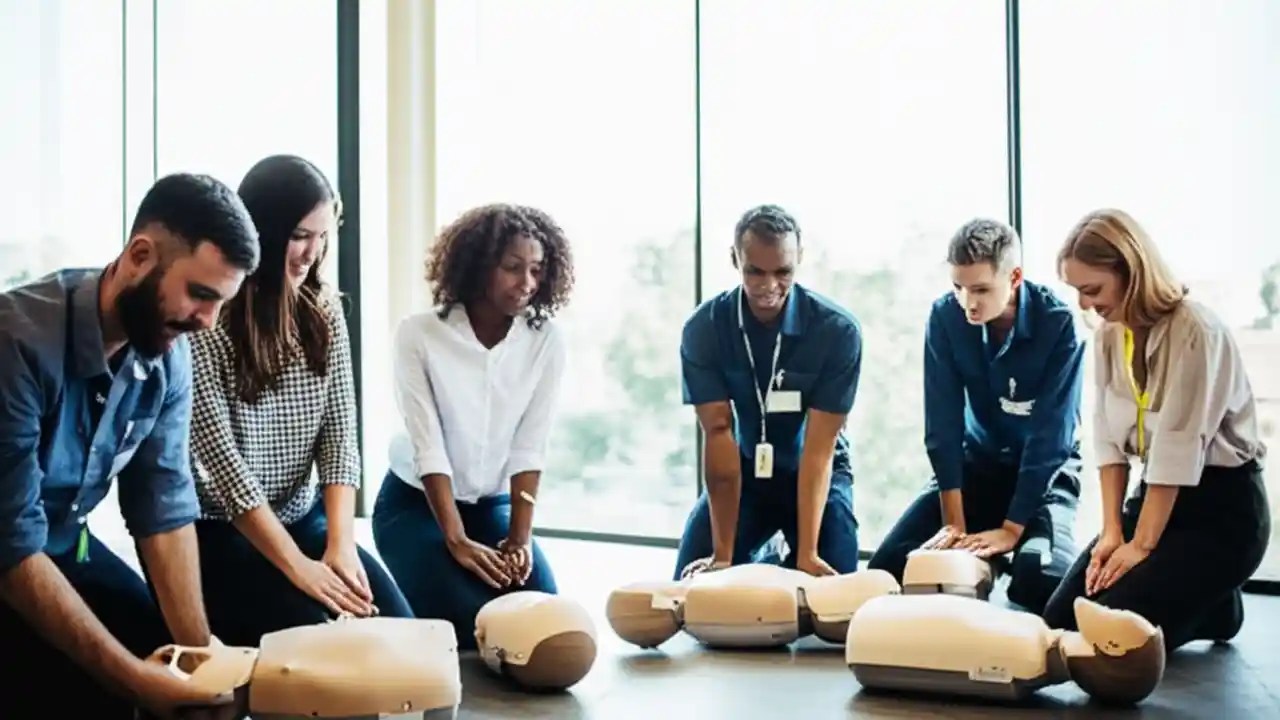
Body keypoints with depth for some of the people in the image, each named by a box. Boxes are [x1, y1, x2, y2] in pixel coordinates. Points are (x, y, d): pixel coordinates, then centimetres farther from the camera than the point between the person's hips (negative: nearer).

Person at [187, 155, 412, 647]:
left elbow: (340, 429, 1)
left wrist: (340, 543, -14)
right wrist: (297, 565, -22)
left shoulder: (323, 310, 4)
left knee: (397, 626, -16)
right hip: (215, 531, -5)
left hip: (304, 519, 5)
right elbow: (218, 453, -19)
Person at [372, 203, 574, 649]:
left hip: (493, 504, 3)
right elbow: (428, 446, -20)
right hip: (416, 502, -3)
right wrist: (457, 541, -26)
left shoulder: (546, 340, -10)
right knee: (463, 621, -24)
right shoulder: (420, 333, -17)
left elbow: (530, 448, -12)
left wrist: (520, 538, -18)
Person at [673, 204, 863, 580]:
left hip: (815, 474, -1)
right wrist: (723, 554, -27)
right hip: (744, 471, 2)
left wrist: (807, 554, -32)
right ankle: (764, 559, 20)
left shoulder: (838, 329, -24)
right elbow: (718, 433, -22)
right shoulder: (703, 328, -19)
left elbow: (819, 446, -25)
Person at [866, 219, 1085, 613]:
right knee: (886, 568, -13)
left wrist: (1011, 528, -25)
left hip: (1045, 468, -3)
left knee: (1041, 576, -31)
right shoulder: (944, 316, -15)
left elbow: (1051, 432, -23)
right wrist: (953, 522, -17)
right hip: (976, 462, 3)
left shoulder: (1057, 322, -23)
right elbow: (943, 422, -14)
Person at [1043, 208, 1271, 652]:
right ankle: (1203, 600, 15)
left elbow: (1178, 447, -22)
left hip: (1223, 505, -8)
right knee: (1060, 619, -1)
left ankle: (1217, 610, 10)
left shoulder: (1195, 332, -21)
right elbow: (1109, 439, 0)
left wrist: (1142, 545, -18)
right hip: (1159, 495, 8)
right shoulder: (1108, 335, 2)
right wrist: (1112, 531, -8)